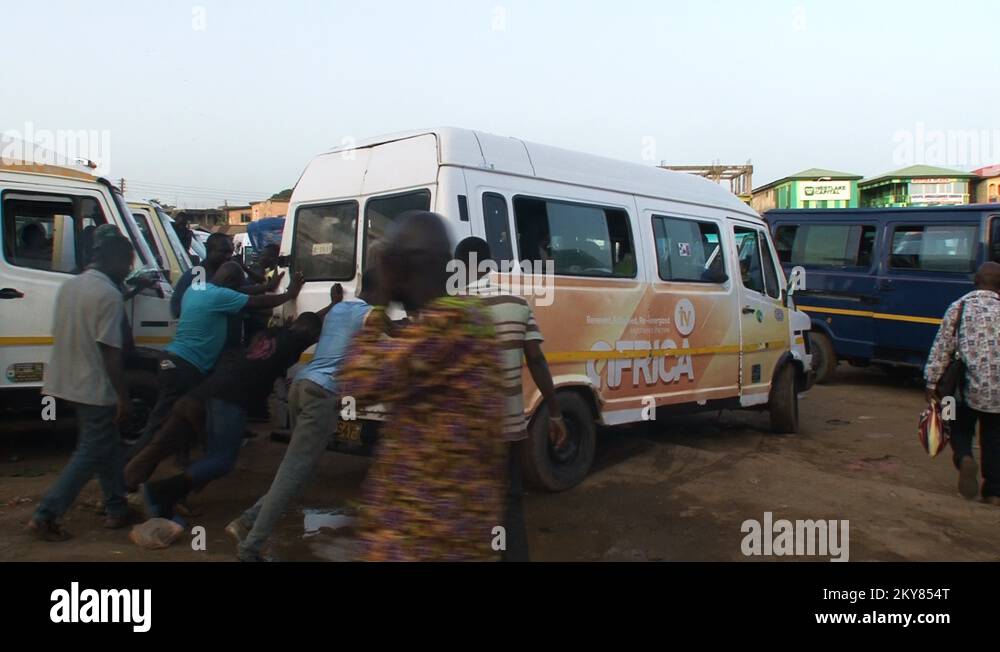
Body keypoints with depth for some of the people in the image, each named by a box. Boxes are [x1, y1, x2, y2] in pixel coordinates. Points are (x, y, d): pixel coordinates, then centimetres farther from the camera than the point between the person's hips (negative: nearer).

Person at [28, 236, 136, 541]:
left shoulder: (69, 285, 7)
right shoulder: (109, 295, -19)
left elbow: (61, 333, 15)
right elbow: (110, 350, -22)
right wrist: (123, 396, -17)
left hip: (69, 383, 9)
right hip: (95, 388, -9)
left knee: (106, 446, 17)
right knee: (92, 453, 2)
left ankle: (117, 509, 24)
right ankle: (45, 516, 1)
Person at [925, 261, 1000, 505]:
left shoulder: (959, 307, -1)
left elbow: (942, 347, -2)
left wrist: (932, 383, 3)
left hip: (969, 386, -1)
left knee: (961, 429, 17)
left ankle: (964, 459, -14)